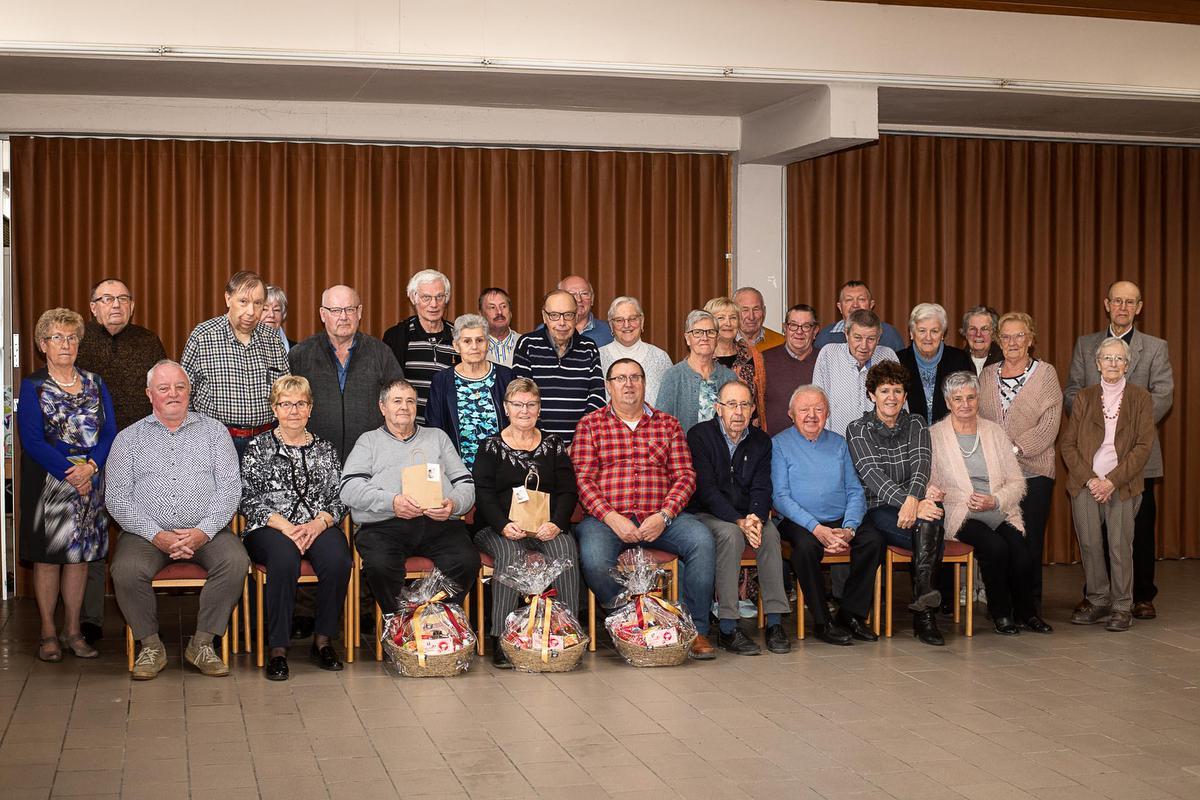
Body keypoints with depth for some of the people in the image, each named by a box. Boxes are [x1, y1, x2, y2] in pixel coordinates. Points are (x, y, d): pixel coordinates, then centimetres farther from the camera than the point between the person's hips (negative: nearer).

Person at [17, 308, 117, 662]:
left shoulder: (95, 384, 11)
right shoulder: (33, 387, 0)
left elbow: (110, 433, 3)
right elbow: (32, 440, -9)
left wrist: (90, 467, -14)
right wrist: (69, 472, -17)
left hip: (91, 482, 3)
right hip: (48, 482, -3)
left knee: (81, 554, 6)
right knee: (48, 556, 0)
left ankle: (72, 630, 15)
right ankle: (48, 633, 9)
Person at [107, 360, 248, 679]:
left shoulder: (213, 430, 12)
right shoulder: (129, 438, 12)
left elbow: (230, 486, 3)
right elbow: (117, 498, 2)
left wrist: (203, 531, -13)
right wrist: (157, 535, -13)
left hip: (206, 531, 0)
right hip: (148, 532, 0)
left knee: (236, 561, -29)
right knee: (126, 570, -30)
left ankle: (202, 643, -13)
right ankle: (151, 645, -9)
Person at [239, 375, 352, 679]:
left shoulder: (325, 449, 18)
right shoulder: (258, 448, 10)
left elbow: (340, 497, 10)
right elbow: (248, 499, -1)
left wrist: (319, 523, -11)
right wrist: (286, 527, -14)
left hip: (319, 526, 2)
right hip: (269, 529, -2)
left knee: (338, 560, -31)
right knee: (285, 560, -37)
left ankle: (322, 640, -15)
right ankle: (278, 648, -27)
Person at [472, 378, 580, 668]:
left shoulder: (553, 444, 17)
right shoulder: (491, 447, 11)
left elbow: (568, 491, 9)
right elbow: (483, 494, 0)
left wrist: (556, 523, -11)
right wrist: (504, 525, -19)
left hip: (548, 527, 2)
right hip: (503, 527, -2)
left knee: (566, 550, -31)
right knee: (510, 554, -34)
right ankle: (500, 638, -33)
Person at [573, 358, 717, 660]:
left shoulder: (668, 425, 16)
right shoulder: (590, 425, 10)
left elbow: (685, 475, 8)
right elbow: (583, 479, 1)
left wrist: (664, 516, -9)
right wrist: (612, 518, -13)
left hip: (659, 518, 2)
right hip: (606, 518, -2)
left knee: (701, 539, -26)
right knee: (593, 557, -33)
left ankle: (696, 629, -16)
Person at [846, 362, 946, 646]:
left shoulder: (916, 424, 14)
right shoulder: (858, 430, 4)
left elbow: (921, 464, -5)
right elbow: (871, 474, -11)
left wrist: (913, 500, -27)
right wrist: (909, 503, -26)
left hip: (914, 505, 2)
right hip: (877, 510, -2)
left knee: (929, 522, -35)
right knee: (932, 538, -32)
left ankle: (923, 610, -43)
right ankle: (925, 612, -33)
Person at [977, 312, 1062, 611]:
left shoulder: (1045, 374, 2)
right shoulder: (987, 375, 13)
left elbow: (1049, 424, -6)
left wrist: (1015, 448, -15)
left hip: (1033, 471, -3)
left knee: (1030, 539, -2)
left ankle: (1030, 604, 8)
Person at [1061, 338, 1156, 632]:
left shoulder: (1140, 398, 5)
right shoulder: (1084, 398, 10)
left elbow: (1144, 445, -2)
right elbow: (1068, 444, 6)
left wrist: (1112, 480, -10)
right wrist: (1089, 479, -7)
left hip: (1123, 485, -2)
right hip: (1086, 483, 2)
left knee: (1120, 545, -5)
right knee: (1089, 544, 1)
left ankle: (1122, 606, 5)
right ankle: (1098, 601, 15)